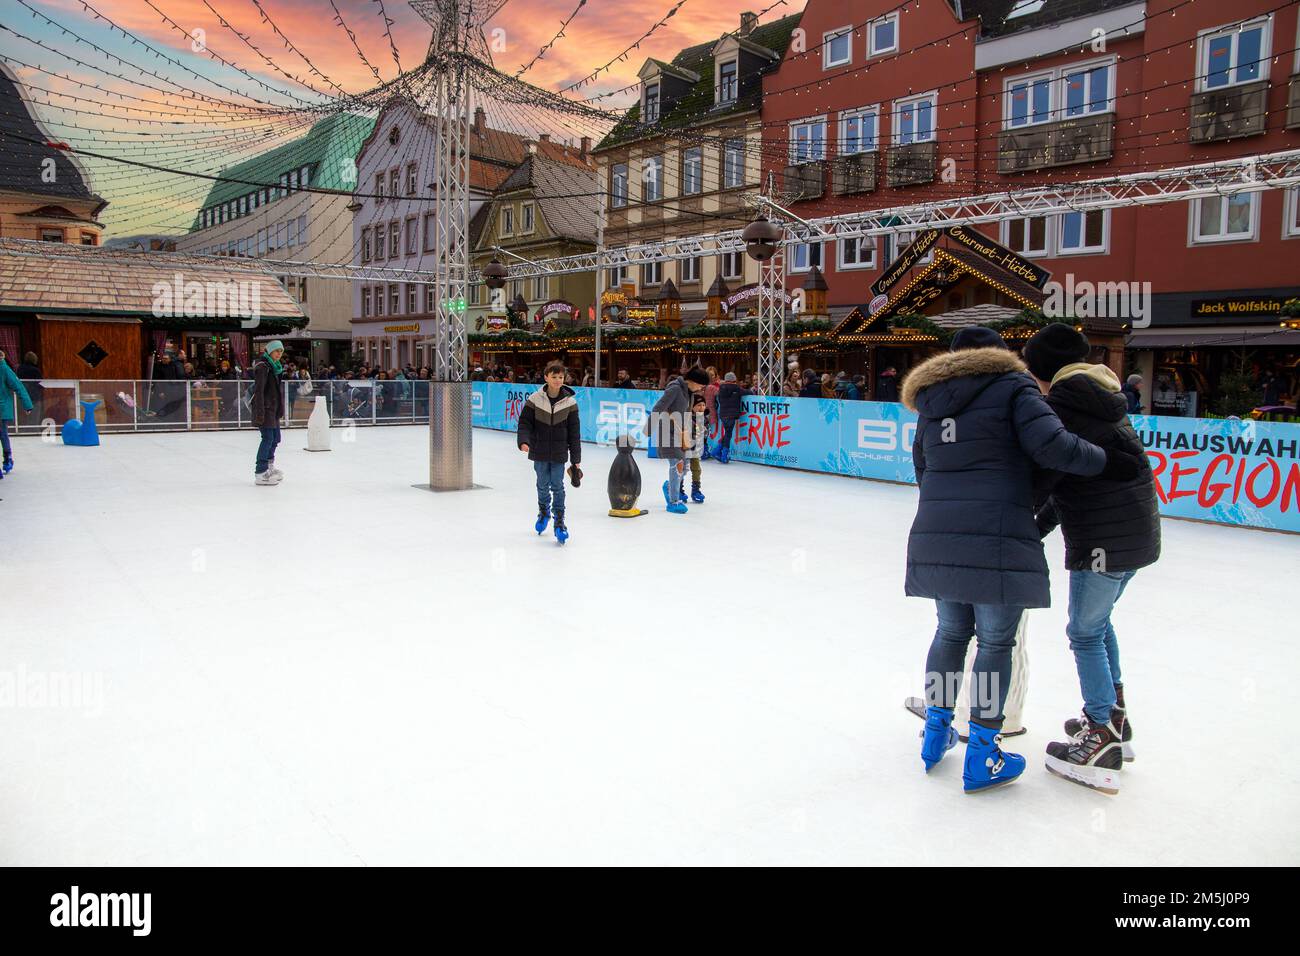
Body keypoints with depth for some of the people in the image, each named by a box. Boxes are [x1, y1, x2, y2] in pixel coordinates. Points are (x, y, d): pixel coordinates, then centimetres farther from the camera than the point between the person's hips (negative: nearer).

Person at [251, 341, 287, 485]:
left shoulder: (275, 366, 17)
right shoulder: (263, 366, -13)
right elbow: (259, 390, -20)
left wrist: (280, 410, 23)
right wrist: (260, 412, -25)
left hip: (273, 408, 10)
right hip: (265, 408, -10)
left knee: (275, 438, 17)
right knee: (268, 438, -10)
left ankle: (269, 467, 34)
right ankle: (260, 473, -7)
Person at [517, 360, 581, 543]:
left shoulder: (569, 402, -5)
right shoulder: (535, 399, -7)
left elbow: (574, 432, -1)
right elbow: (525, 423, -1)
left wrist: (576, 459, -1)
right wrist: (524, 441, -20)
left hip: (559, 453, -1)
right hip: (539, 452, 1)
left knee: (557, 486, -1)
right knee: (542, 485, 13)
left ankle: (559, 520, 10)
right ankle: (543, 511, 39)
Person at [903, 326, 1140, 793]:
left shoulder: (931, 400, 18)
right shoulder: (1012, 386, 3)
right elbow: (1050, 444, -11)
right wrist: (1108, 461, 0)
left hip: (934, 535, 6)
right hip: (996, 538, -5)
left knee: (951, 632, 20)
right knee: (996, 644, 5)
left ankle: (935, 731, 30)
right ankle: (981, 757, 14)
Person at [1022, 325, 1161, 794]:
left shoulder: (1066, 397, -11)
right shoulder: (1101, 397, 19)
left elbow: (1047, 469, -15)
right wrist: (1041, 525, 17)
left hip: (1103, 536, -10)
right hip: (1139, 530, 10)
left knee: (1085, 632, 0)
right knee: (1098, 623, 22)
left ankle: (1102, 744, 4)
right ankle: (1115, 720, 33)